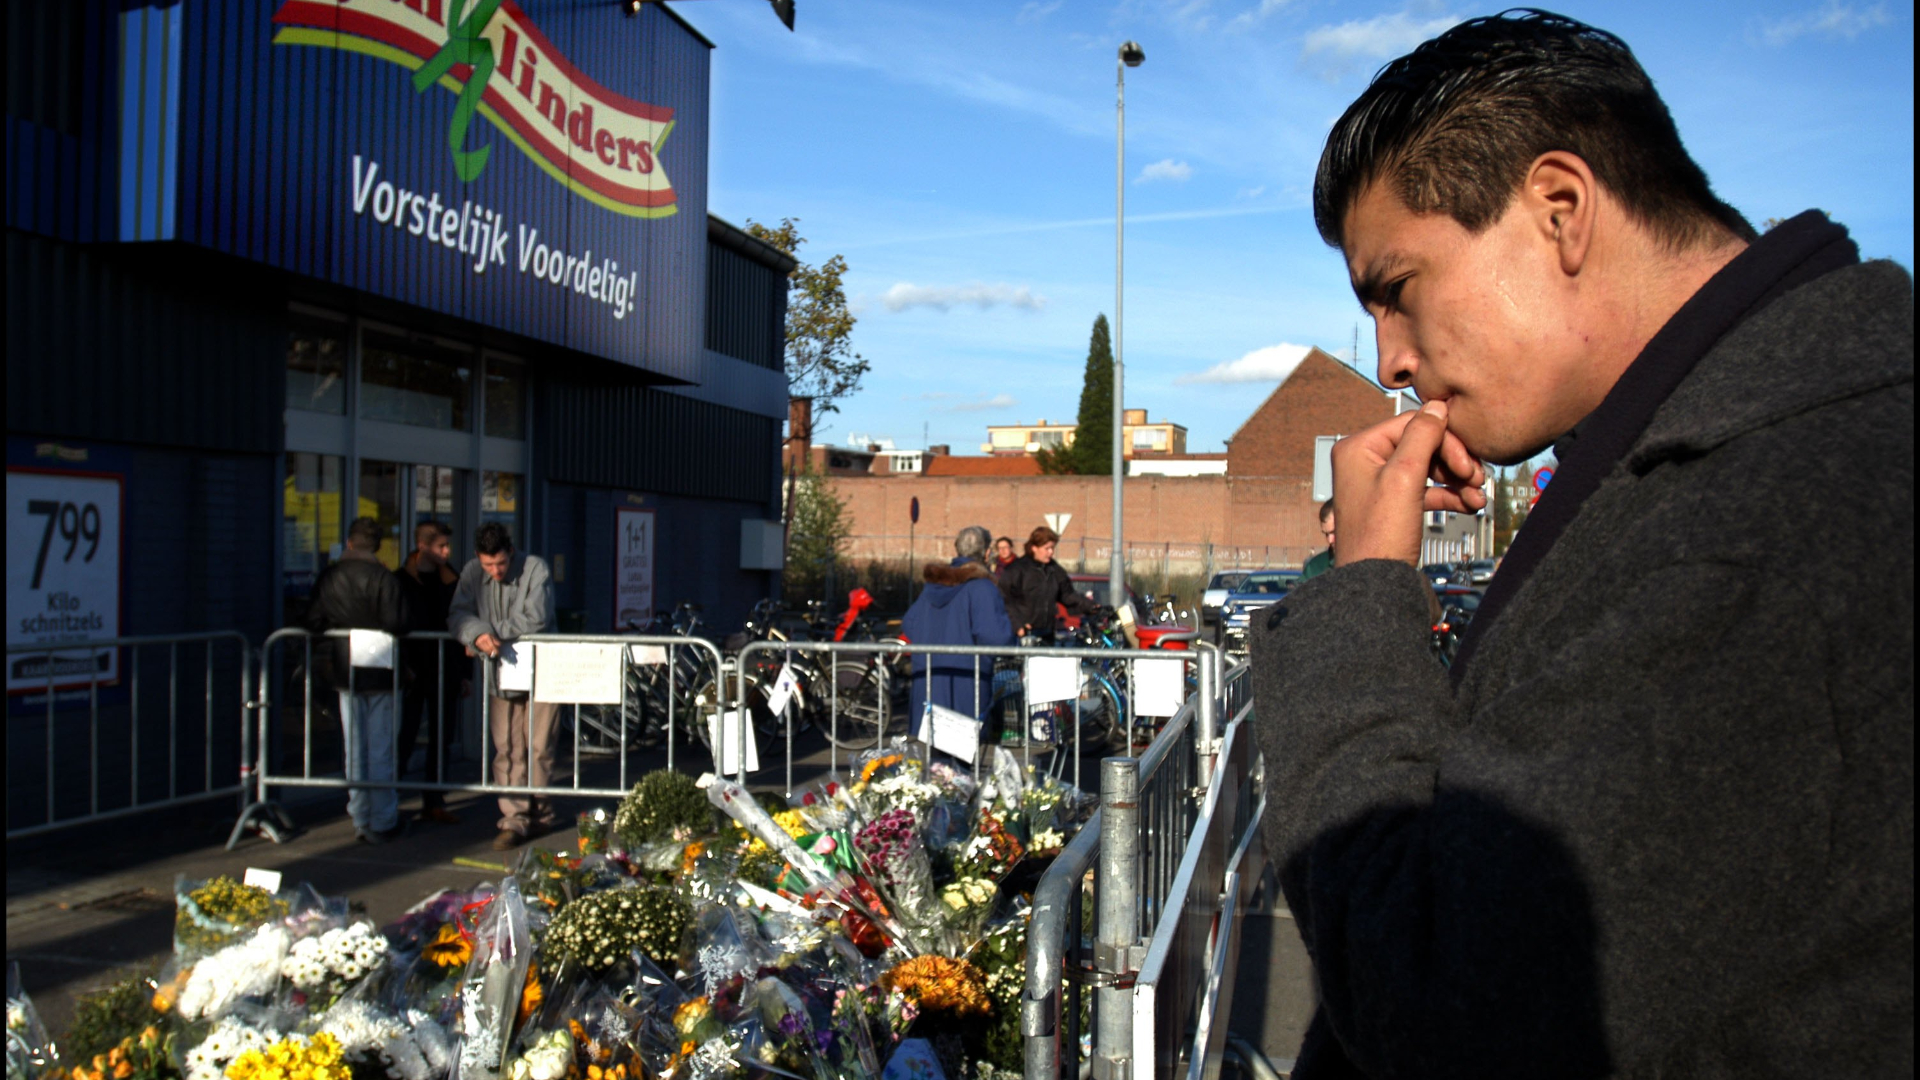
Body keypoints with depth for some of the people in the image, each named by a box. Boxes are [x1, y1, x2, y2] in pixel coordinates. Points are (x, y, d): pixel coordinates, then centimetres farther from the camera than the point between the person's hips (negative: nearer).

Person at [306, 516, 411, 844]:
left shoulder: (328, 577, 1)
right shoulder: (383, 579, -13)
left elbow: (313, 623, 4)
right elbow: (396, 625, -18)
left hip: (343, 670, 4)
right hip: (379, 672, -4)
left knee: (354, 749, 13)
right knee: (381, 749, 3)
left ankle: (360, 820, 17)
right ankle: (382, 823, 7)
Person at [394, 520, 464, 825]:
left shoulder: (451, 581, 9)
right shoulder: (401, 580, -2)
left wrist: (464, 673, 10)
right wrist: (402, 666, -14)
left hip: (445, 672, 4)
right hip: (413, 672, -4)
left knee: (440, 739, 9)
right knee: (405, 737, -5)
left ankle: (434, 802, 17)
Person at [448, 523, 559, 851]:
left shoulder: (535, 568, -10)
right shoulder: (472, 574, 2)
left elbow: (537, 618, -19)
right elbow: (458, 615, -5)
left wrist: (496, 632, -16)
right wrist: (478, 635, -26)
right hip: (499, 676, 3)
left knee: (539, 748, 3)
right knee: (506, 752, -2)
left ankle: (539, 814, 17)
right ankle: (515, 819, 2)